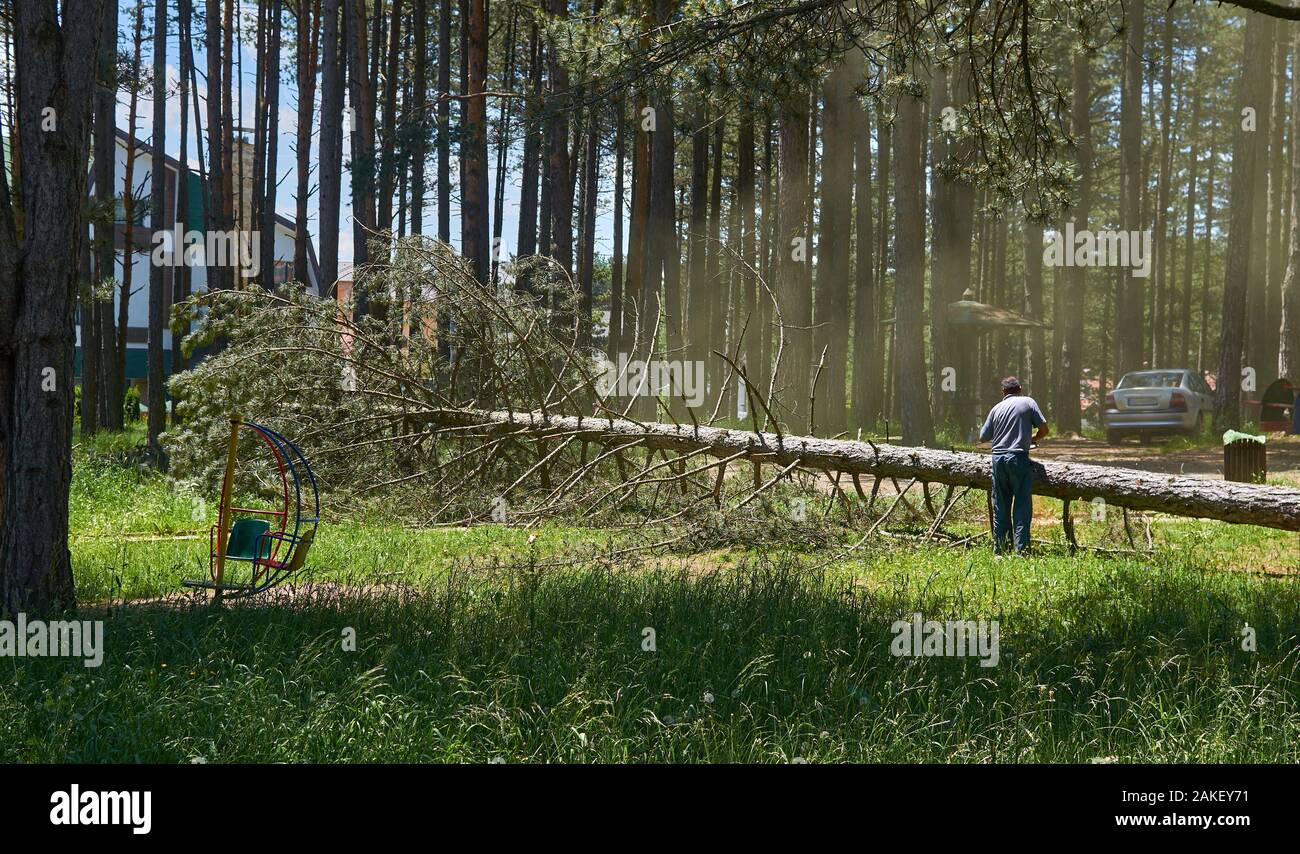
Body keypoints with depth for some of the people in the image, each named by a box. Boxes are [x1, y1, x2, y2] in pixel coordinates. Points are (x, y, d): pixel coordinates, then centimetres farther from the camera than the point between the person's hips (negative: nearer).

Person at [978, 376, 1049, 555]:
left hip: (998, 458, 4)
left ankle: (998, 549, 13)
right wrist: (1033, 440, 21)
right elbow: (1044, 429, 1)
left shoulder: (996, 409, 12)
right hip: (1018, 457, -4)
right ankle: (1021, 549, -8)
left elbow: (983, 438, 14)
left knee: (1000, 506, 11)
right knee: (1022, 505, -1)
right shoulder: (1028, 402, 5)